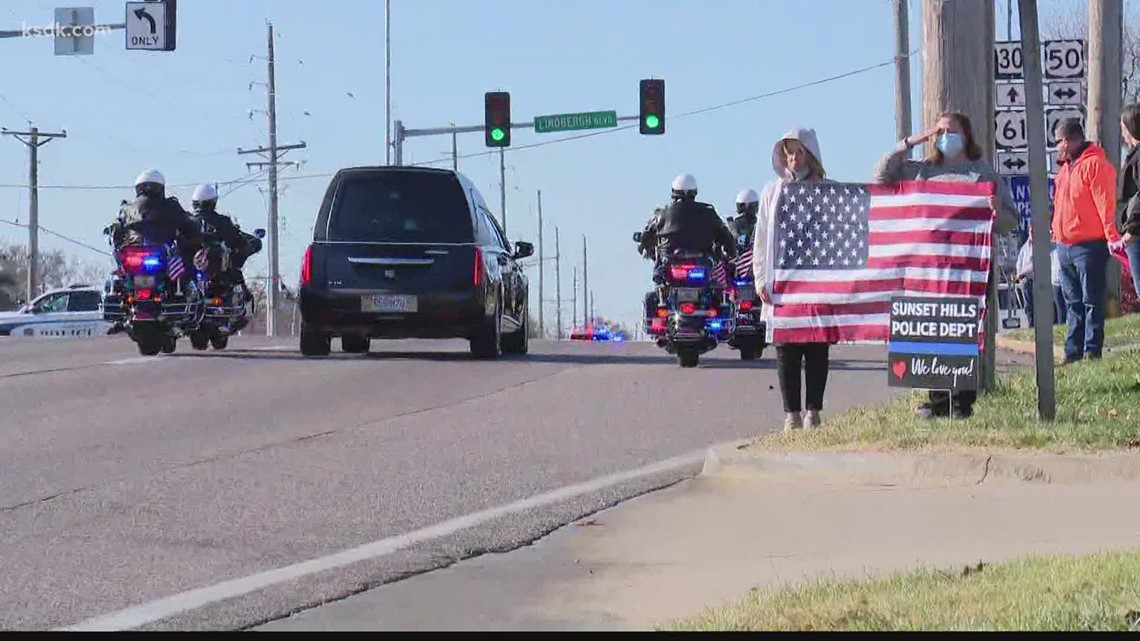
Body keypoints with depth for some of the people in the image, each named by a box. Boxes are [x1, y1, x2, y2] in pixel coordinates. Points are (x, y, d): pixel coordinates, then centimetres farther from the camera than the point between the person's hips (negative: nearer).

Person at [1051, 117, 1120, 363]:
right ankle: (1073, 352, 15)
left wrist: (1111, 236, -22)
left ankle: (1092, 351, -4)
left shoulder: (1095, 164, -11)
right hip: (1064, 246, 9)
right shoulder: (1066, 166, 18)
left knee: (1092, 301, -4)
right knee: (1074, 303, 11)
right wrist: (1051, 228, 22)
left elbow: (1105, 202, -17)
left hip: (1089, 245, -9)